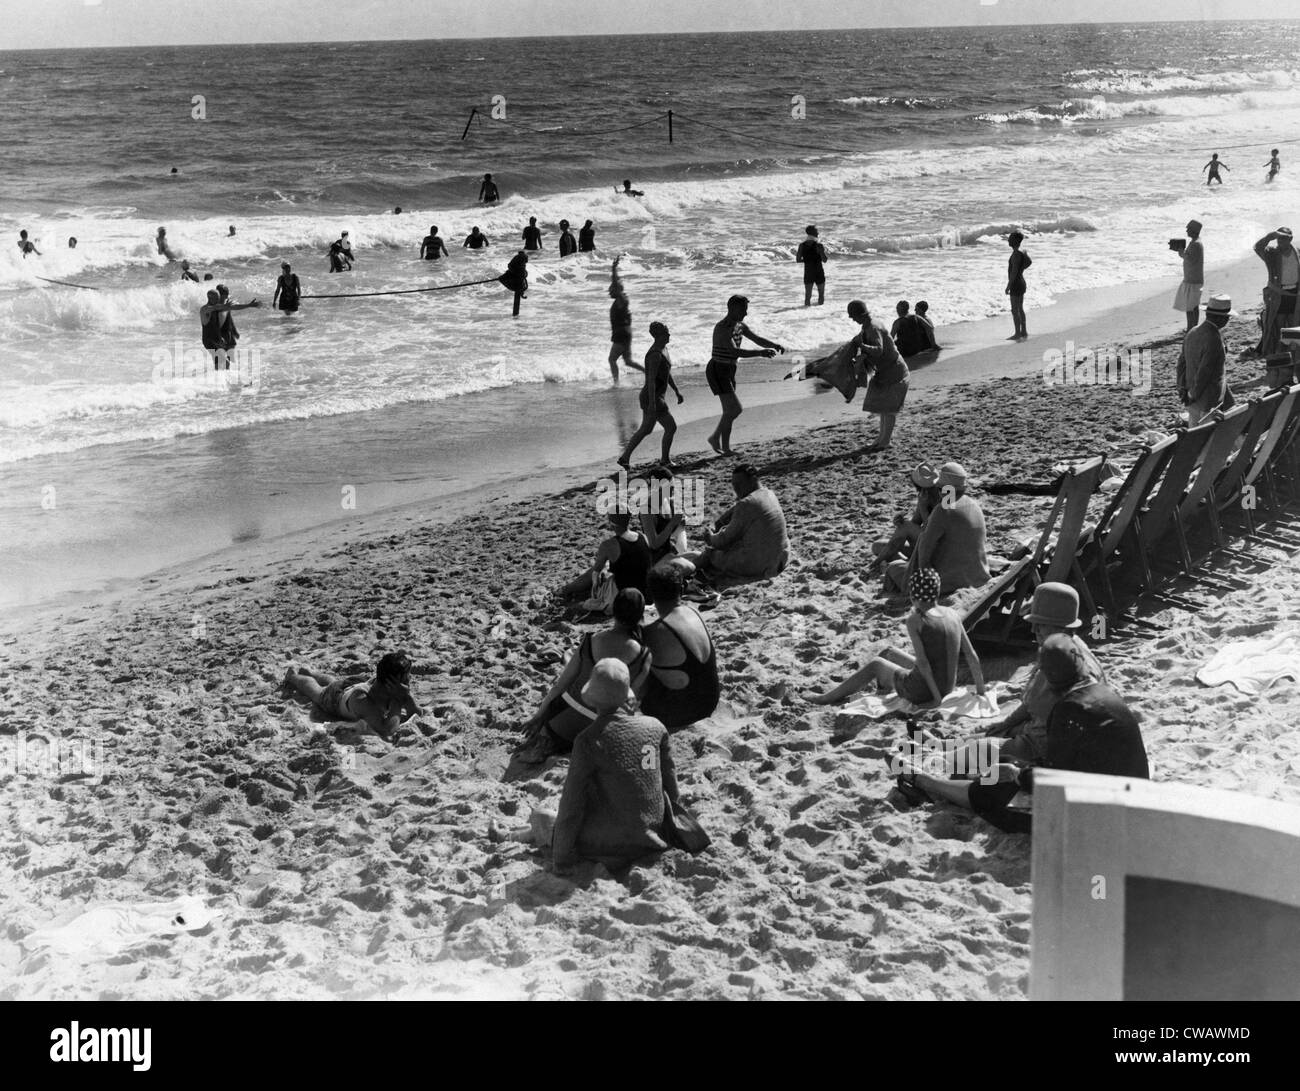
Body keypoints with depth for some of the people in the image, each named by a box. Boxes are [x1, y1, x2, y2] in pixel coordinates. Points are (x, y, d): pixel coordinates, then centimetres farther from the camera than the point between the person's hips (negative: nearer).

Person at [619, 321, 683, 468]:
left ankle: (625, 458, 22)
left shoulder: (664, 349, 10)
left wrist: (677, 391, 21)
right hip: (653, 398, -10)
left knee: (646, 430, 16)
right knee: (671, 427, -2)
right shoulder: (655, 354, -23)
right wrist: (652, 403, -29)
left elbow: (667, 373, 21)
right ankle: (665, 459, 12)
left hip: (658, 396, 10)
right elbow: (651, 379, -27)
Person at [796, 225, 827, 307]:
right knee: (821, 294, 13)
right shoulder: (818, 245, -15)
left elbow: (798, 260, -2)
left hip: (807, 273, 3)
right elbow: (824, 260, -13)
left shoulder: (802, 245, -5)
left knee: (807, 295, 9)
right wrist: (824, 252, 5)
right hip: (819, 273, -3)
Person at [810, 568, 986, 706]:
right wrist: (980, 689, 10)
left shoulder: (915, 620, -17)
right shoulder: (953, 614, 1)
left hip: (921, 691, -6)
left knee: (875, 664, 21)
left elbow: (922, 662, -21)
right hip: (948, 688, 6)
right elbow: (971, 655, 3)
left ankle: (828, 697, 36)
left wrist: (936, 697, -15)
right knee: (889, 653, 27)